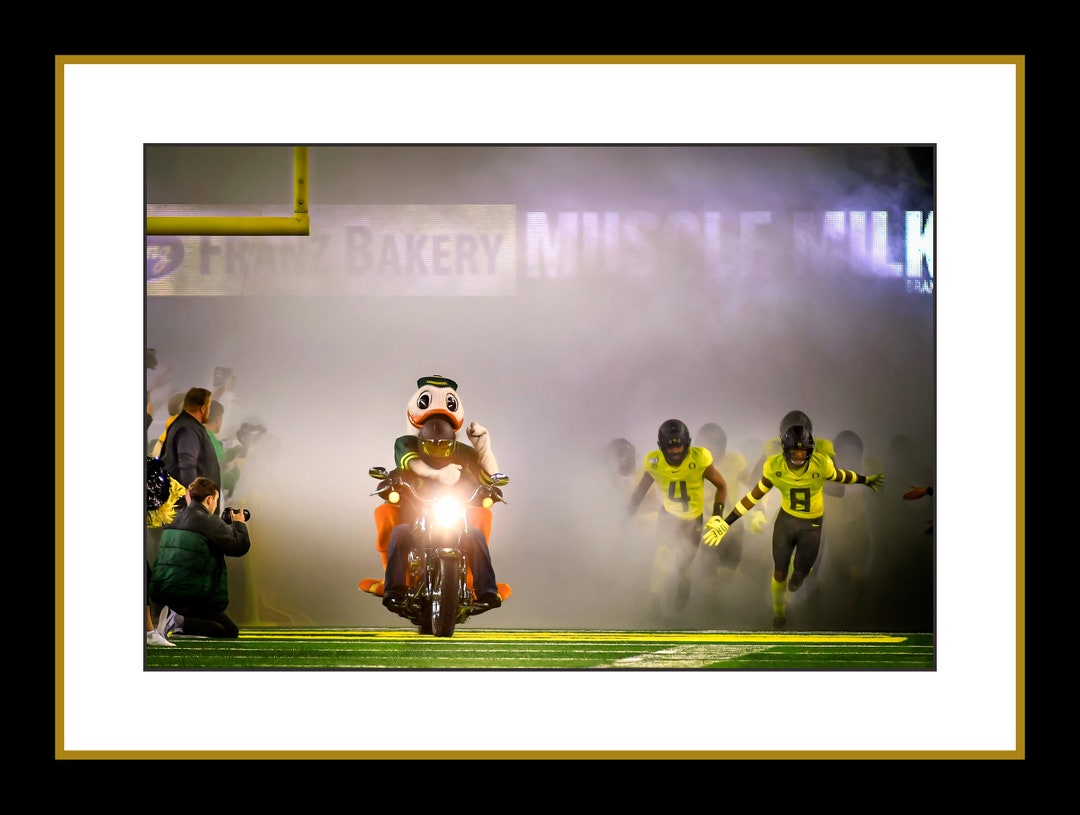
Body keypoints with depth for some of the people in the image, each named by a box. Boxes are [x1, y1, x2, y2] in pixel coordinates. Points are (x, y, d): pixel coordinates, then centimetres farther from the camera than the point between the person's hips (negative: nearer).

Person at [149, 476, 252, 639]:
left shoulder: (176, 519, 13)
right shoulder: (207, 521, -10)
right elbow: (240, 546, -10)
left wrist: (226, 522, 27)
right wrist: (239, 524, 7)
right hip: (186, 594, -9)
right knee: (231, 632, 0)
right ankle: (179, 622, -18)